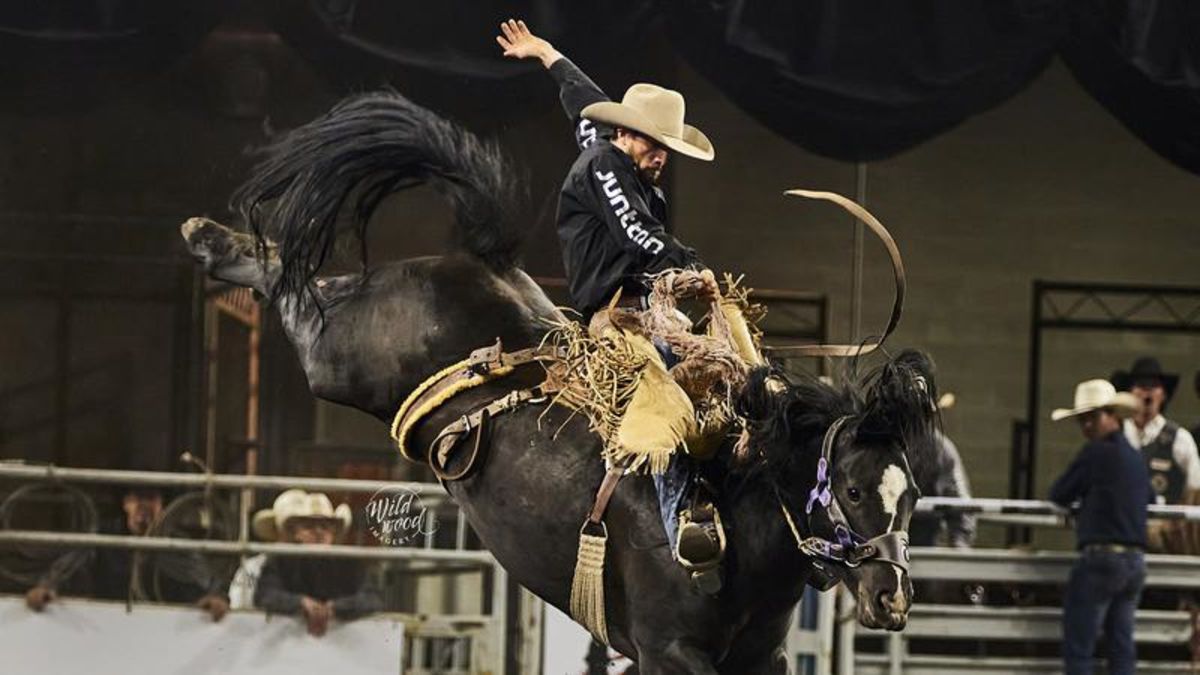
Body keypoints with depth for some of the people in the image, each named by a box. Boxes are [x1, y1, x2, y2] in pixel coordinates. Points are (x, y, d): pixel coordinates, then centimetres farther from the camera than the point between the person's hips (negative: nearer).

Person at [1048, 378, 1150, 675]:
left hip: (1101, 554, -8)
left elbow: (1058, 495, -5)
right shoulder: (1136, 458, 14)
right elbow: (1150, 498, 30)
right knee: (1121, 645, 8)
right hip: (1136, 559, 8)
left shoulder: (1096, 453, -9)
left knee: (1078, 648, -4)